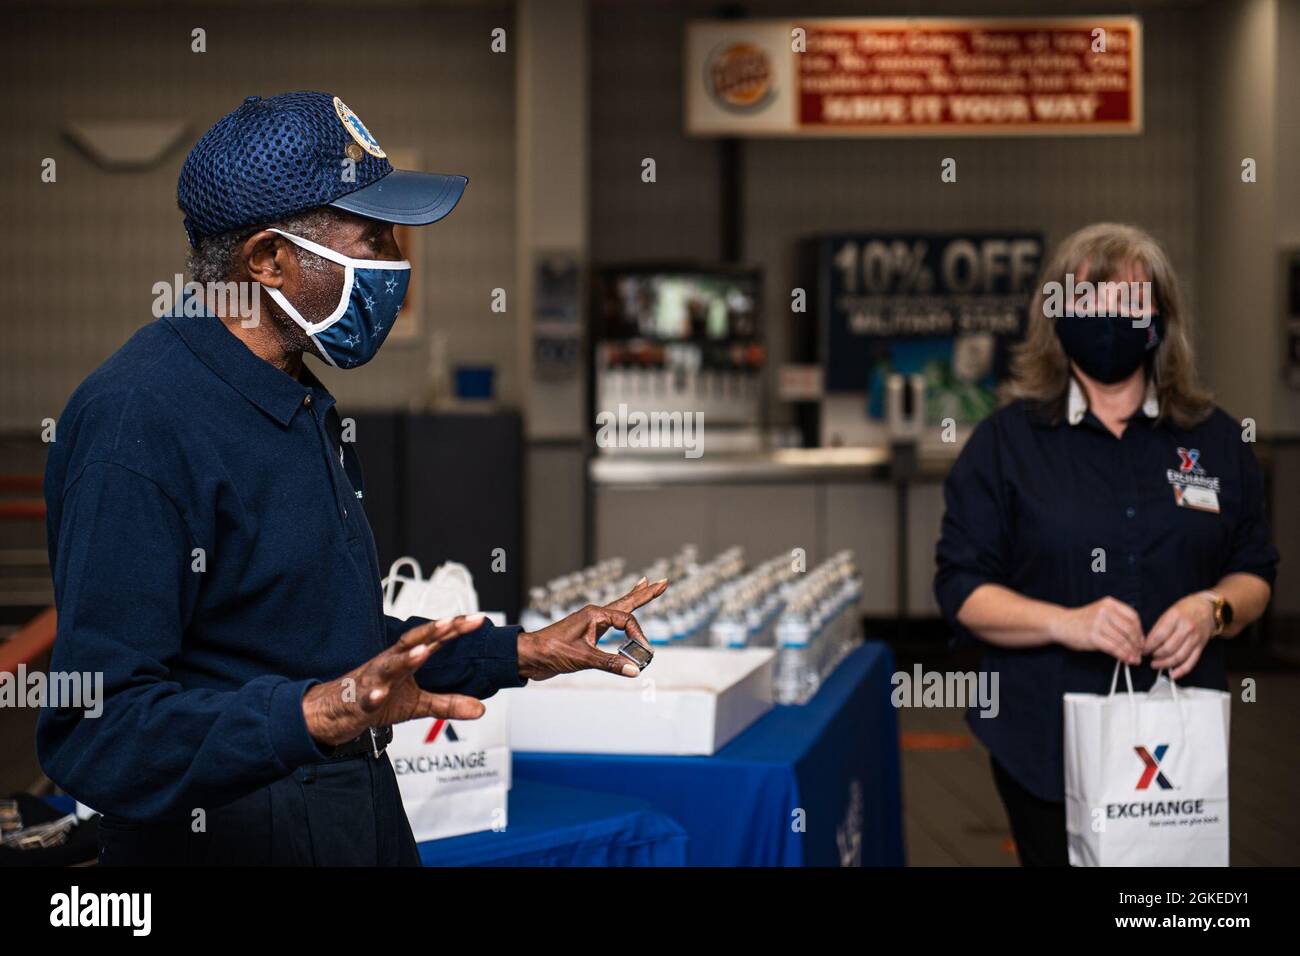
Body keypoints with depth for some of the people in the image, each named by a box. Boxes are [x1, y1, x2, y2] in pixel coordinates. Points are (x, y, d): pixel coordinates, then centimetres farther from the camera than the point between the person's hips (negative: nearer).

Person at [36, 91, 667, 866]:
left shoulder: (303, 404, 11)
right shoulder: (138, 423, -21)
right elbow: (94, 730, -27)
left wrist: (522, 654, 15)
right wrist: (319, 714, -38)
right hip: (230, 838, -9)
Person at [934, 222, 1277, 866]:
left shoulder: (1216, 439, 8)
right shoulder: (1006, 441, 0)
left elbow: (1254, 573, 12)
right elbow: (960, 588, -3)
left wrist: (1213, 610, -11)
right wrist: (1065, 622, -20)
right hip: (1048, 742, -2)